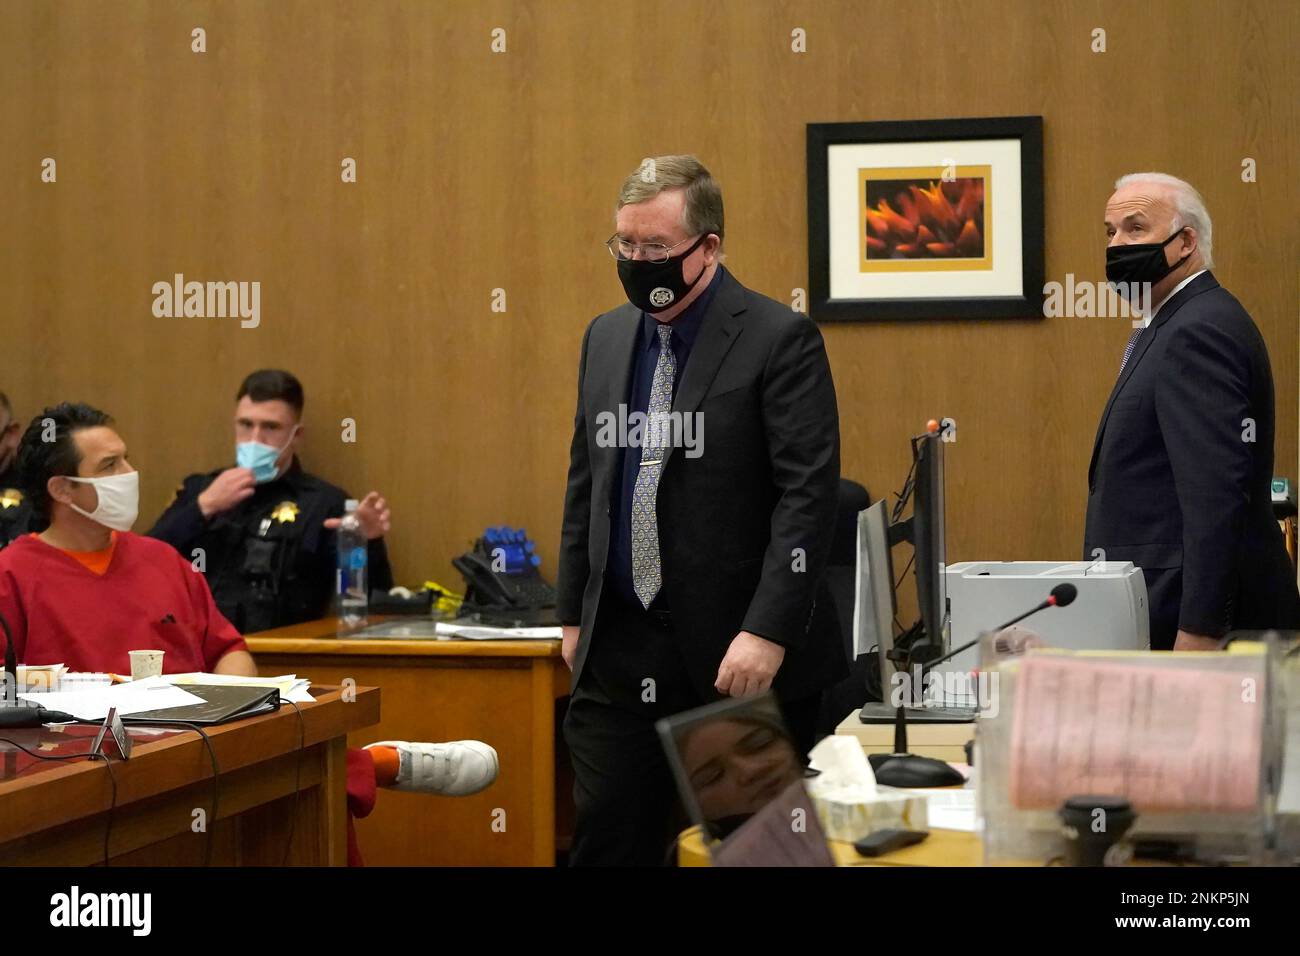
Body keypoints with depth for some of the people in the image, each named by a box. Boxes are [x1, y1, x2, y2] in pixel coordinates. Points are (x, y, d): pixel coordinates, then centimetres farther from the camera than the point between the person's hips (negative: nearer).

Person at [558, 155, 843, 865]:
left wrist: (767, 632, -20)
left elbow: (809, 494, -14)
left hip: (737, 654, -5)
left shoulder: (779, 340, -8)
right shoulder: (605, 338, 13)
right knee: (607, 842, 3)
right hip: (618, 649, 5)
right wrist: (572, 614, 14)